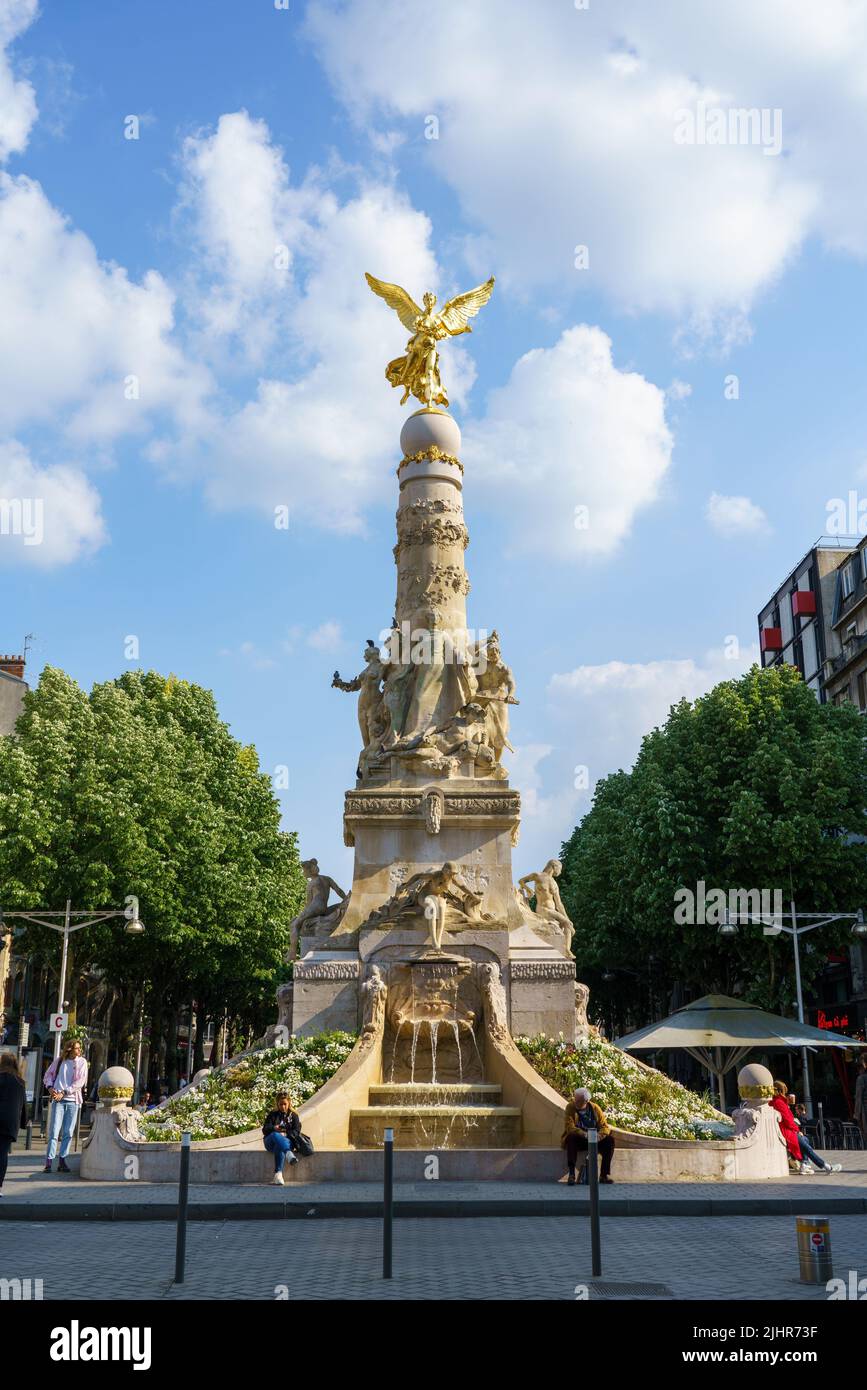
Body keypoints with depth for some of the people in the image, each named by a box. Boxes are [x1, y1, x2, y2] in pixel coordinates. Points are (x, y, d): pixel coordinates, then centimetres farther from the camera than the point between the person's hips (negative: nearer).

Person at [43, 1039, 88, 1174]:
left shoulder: (81, 1062, 4)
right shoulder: (59, 1061, 6)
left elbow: (80, 1082, -4)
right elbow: (48, 1075, 15)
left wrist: (63, 1093, -10)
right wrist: (50, 1087, -4)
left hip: (72, 1100, 1)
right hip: (58, 1099, -1)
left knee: (68, 1132, 2)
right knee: (54, 1131, -7)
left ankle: (62, 1161, 9)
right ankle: (49, 1162, -5)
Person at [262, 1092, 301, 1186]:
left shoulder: (294, 1116, 16)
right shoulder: (272, 1114, 16)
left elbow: (296, 1132, 4)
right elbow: (265, 1130, 4)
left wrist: (285, 1134, -16)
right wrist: (274, 1128, -18)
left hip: (288, 1140, 0)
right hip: (271, 1142, 0)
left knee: (279, 1147, -39)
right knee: (275, 1135, -38)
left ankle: (278, 1174, -47)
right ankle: (289, 1154, -62)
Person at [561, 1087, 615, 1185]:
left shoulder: (595, 1108, -2)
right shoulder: (570, 1107, -10)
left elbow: (604, 1126, -5)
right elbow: (570, 1127, -21)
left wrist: (598, 1136, -28)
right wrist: (585, 1135, -36)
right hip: (578, 1139, -3)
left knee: (610, 1139, -21)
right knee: (571, 1137, -35)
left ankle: (604, 1174, -17)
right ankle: (571, 1174, -37)